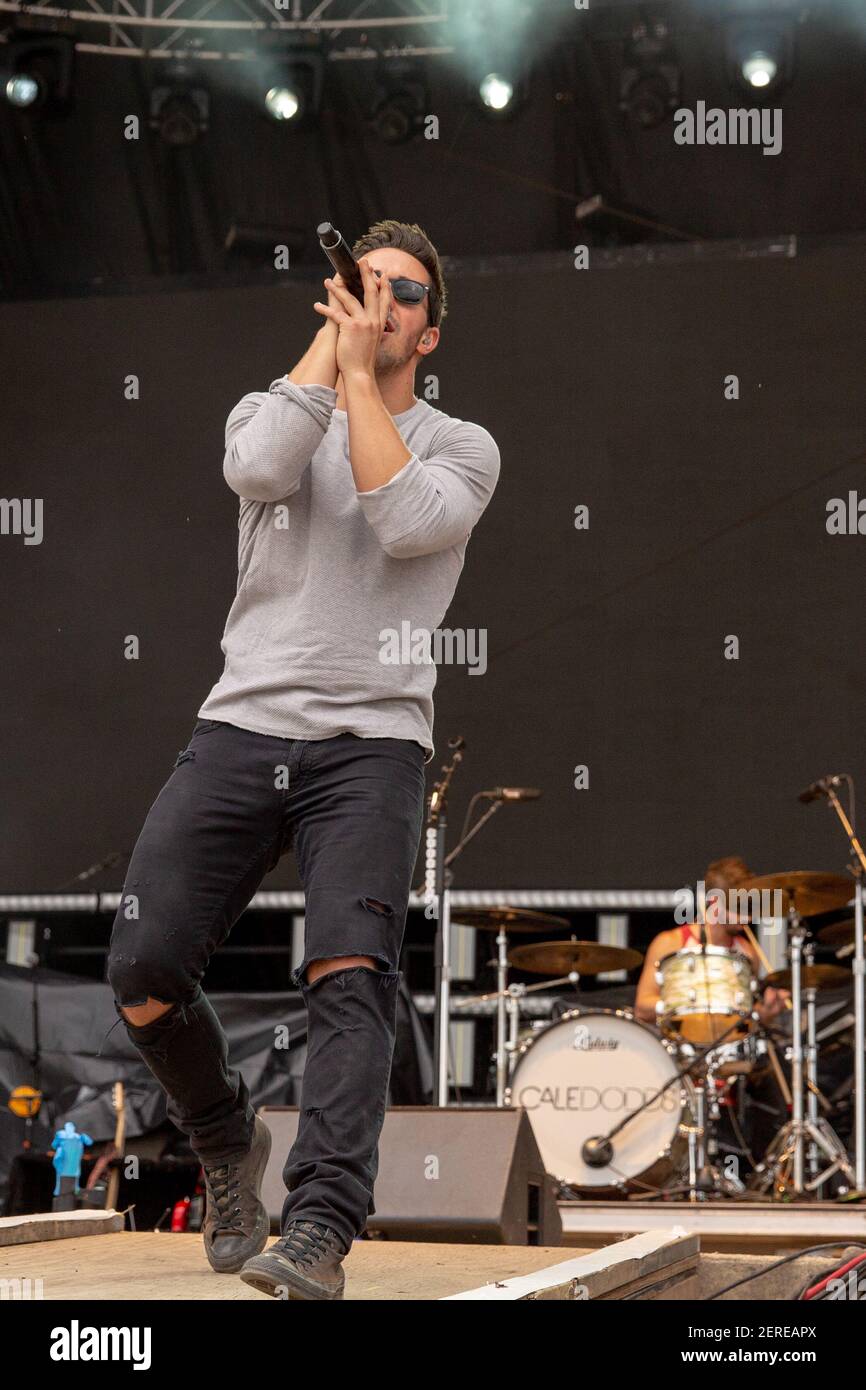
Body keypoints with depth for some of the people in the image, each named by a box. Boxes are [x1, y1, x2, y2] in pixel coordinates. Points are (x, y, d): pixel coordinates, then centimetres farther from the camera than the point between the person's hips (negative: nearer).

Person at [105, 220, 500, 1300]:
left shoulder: (459, 446, 12)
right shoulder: (268, 409, 17)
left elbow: (406, 521, -11)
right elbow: (260, 468, -9)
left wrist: (359, 371, -4)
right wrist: (329, 337, 1)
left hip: (371, 744, -2)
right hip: (240, 729, 2)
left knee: (350, 974, -24)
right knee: (143, 974, -9)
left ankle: (318, 1234, -33)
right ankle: (228, 1146, 19)